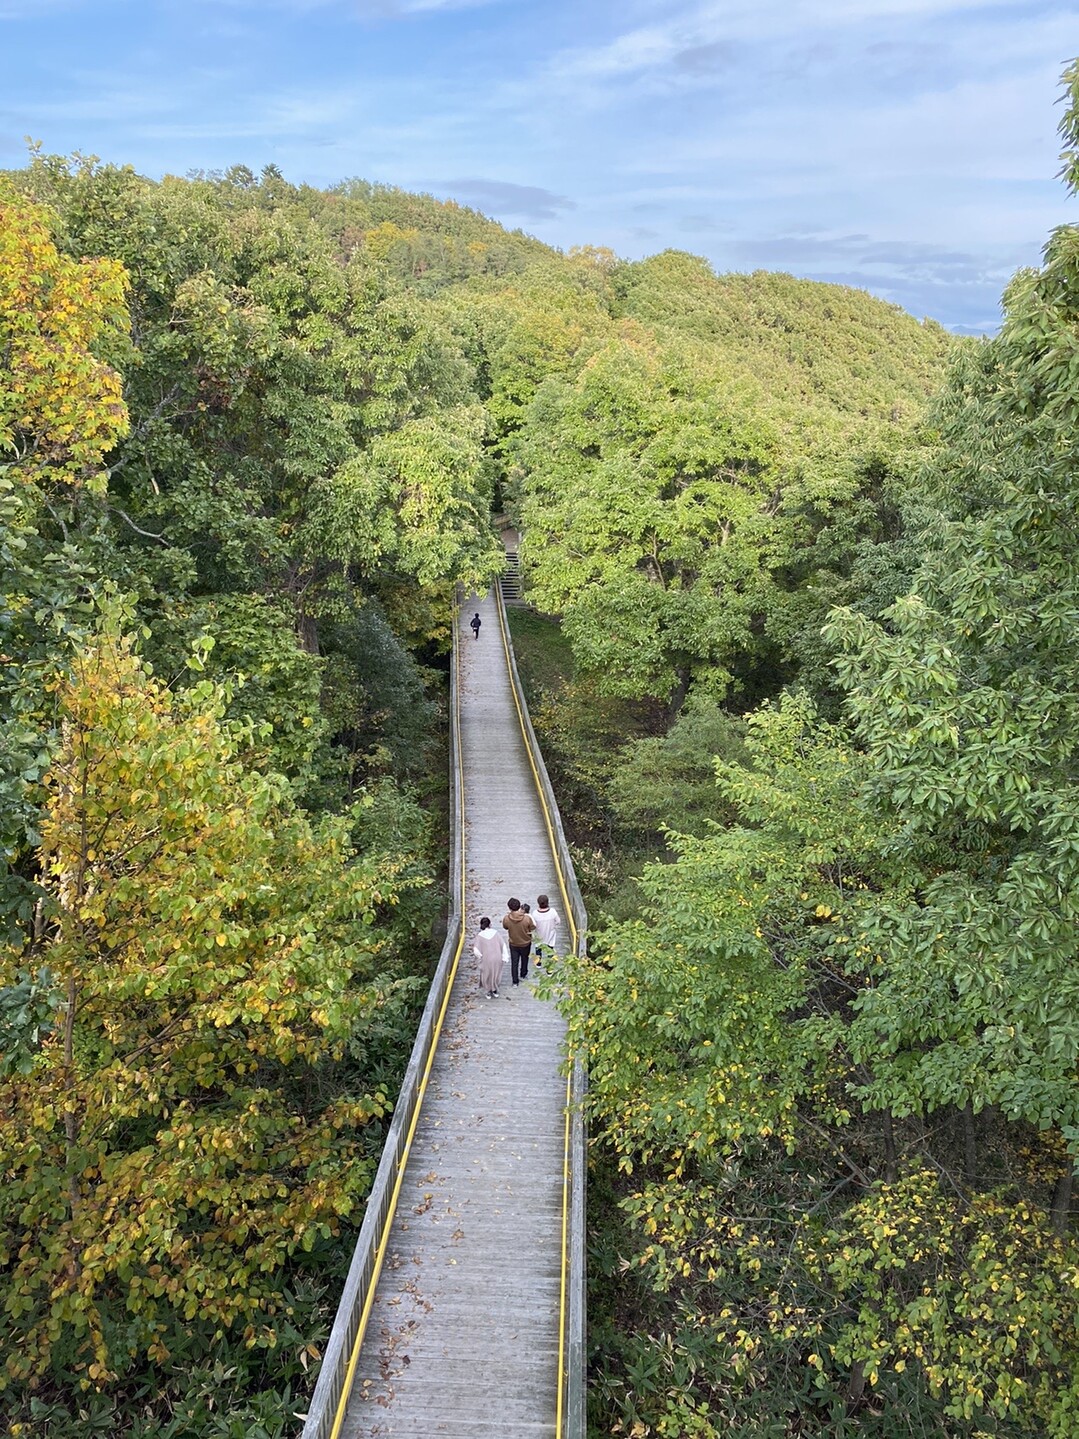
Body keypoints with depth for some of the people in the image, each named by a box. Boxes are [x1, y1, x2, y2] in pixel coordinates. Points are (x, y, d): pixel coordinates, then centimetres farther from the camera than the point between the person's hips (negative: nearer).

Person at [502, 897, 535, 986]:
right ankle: (523, 975, 46)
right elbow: (532, 928, -11)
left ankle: (515, 981, 27)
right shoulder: (527, 918, -30)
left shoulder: (506, 919, -27)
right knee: (524, 959, 26)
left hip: (513, 944, 0)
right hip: (525, 943, 0)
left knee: (514, 962, 18)